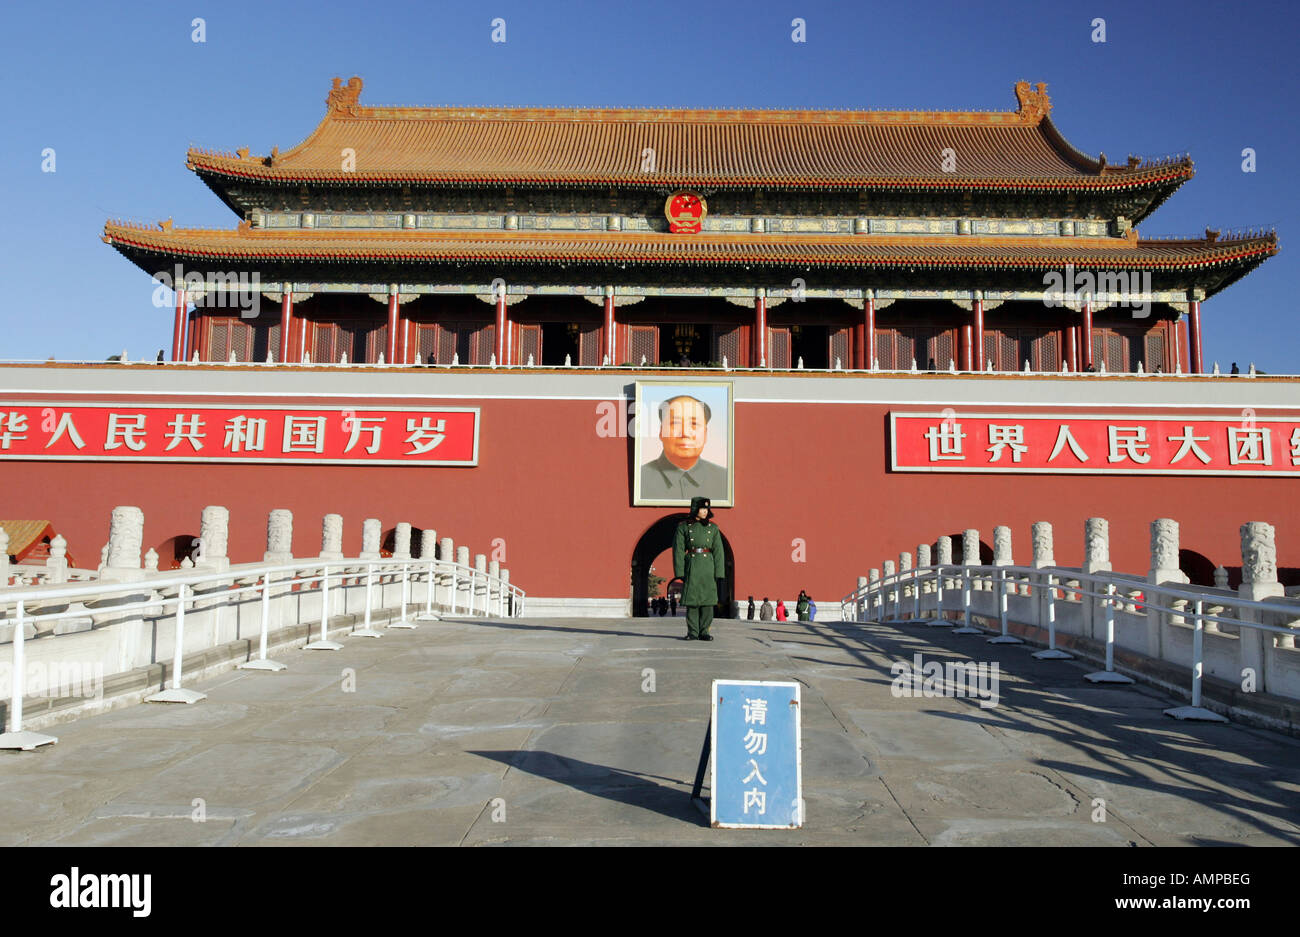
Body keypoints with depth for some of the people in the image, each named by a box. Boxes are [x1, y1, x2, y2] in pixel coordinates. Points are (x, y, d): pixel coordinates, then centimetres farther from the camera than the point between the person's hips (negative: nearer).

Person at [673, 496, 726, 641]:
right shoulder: (684, 527, 3)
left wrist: (719, 573, -2)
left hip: (708, 568, 2)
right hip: (691, 567, -2)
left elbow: (718, 551, 6)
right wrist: (680, 572, -9)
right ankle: (692, 632, 7)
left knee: (708, 601, 0)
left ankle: (704, 632, 9)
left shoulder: (713, 528, 9)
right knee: (691, 601, -1)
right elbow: (678, 550, -1)